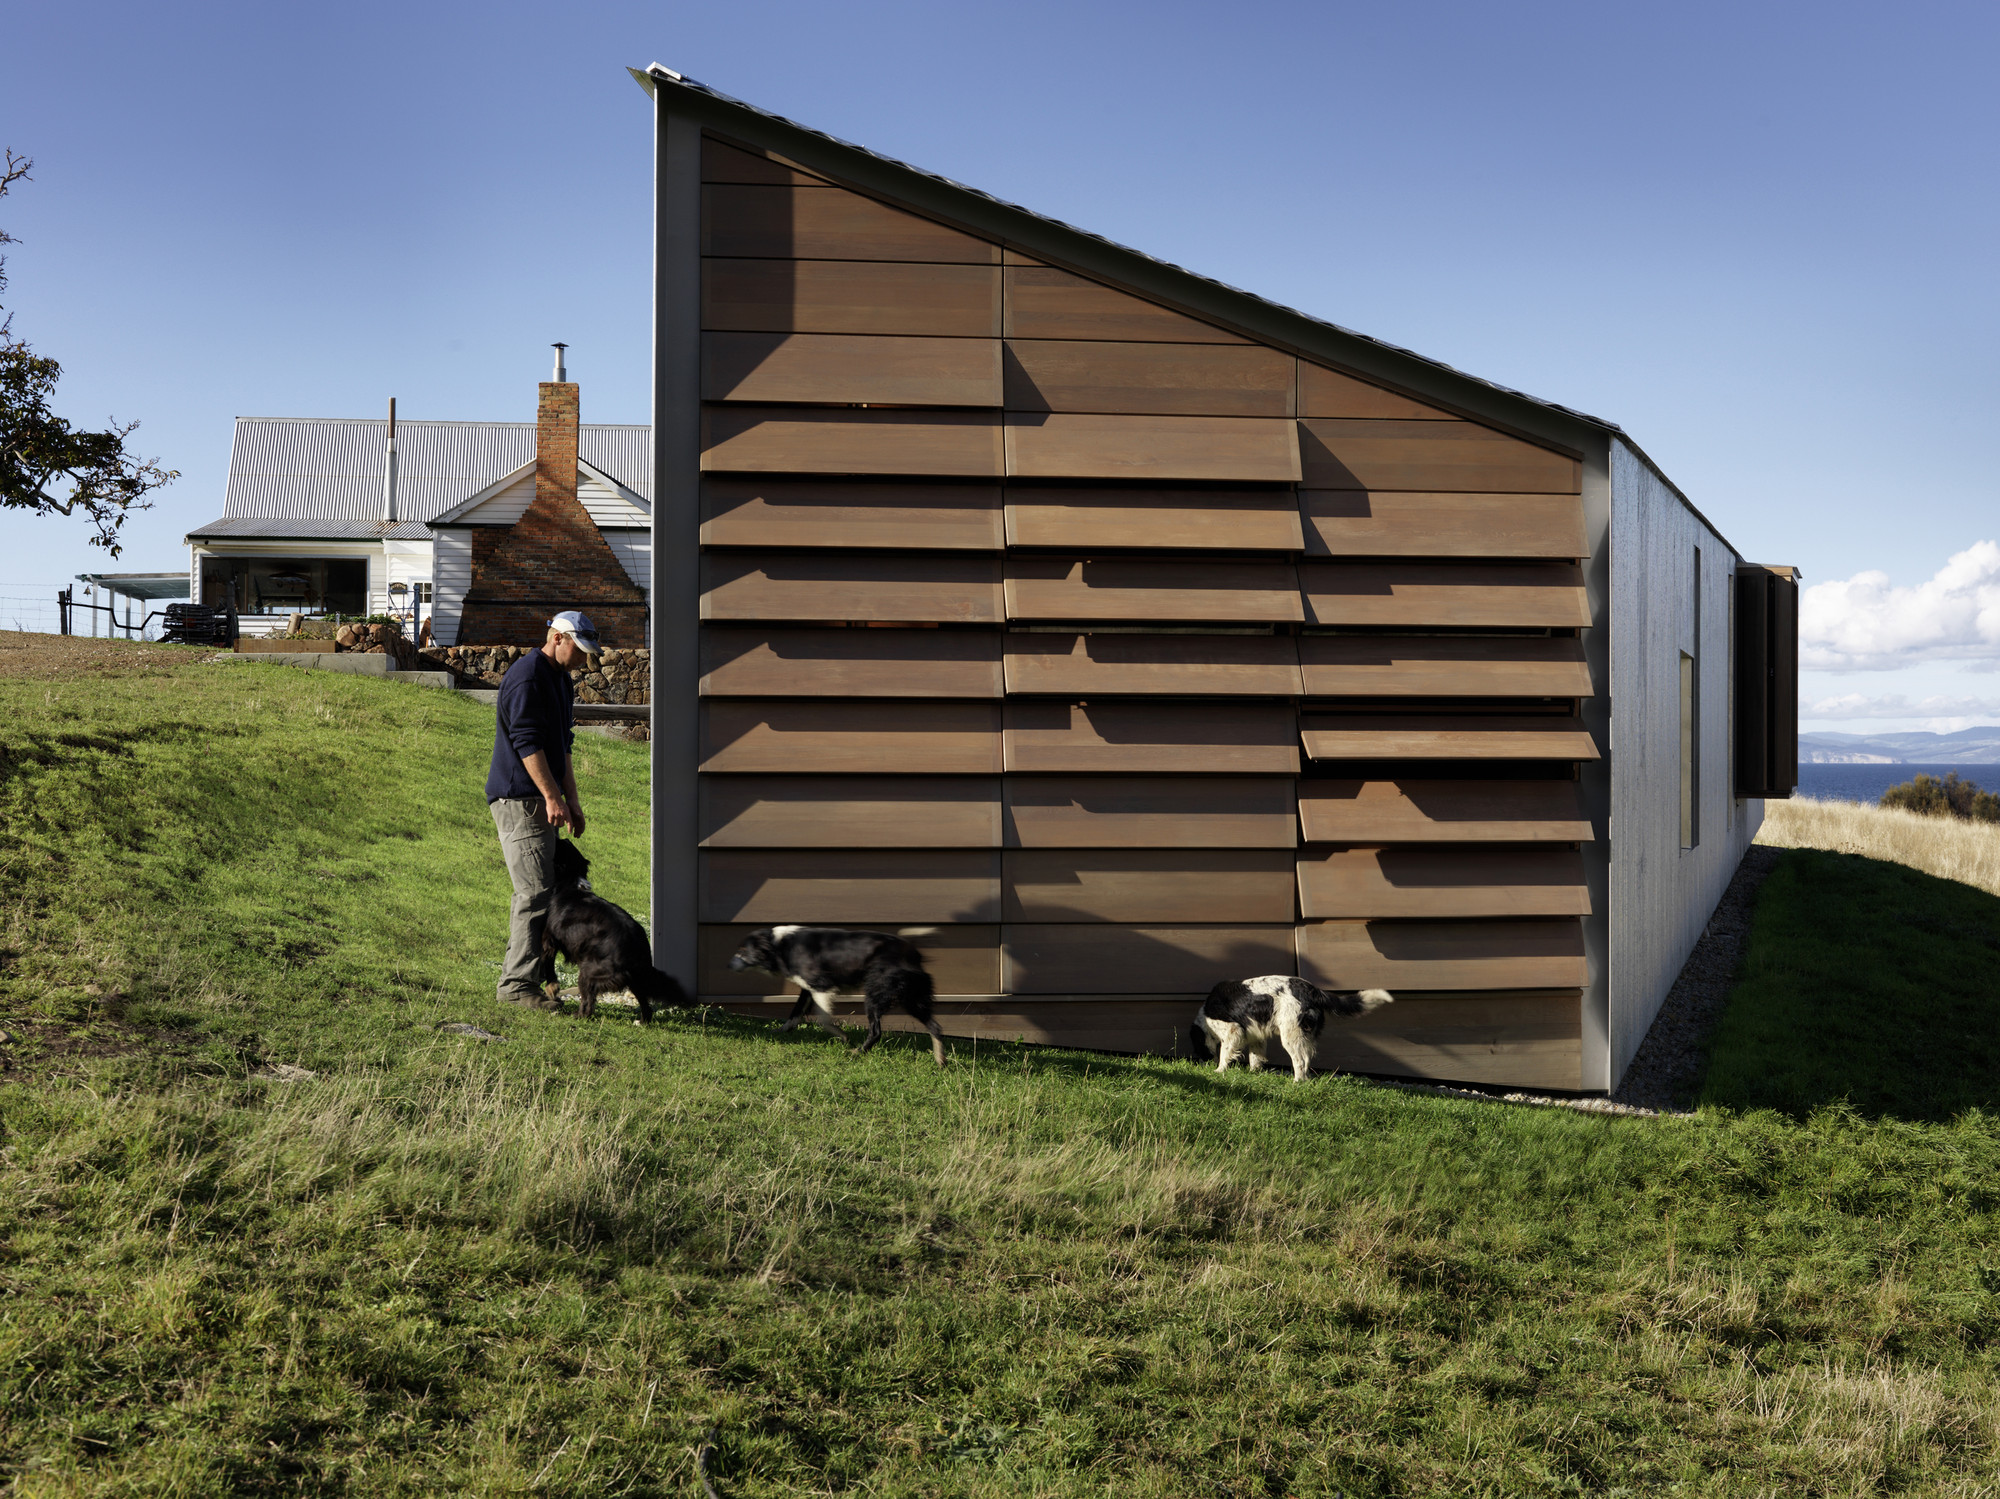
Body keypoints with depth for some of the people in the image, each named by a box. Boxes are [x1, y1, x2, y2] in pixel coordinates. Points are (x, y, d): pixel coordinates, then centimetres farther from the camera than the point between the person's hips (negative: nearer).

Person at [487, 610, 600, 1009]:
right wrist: (552, 797, -22)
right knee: (535, 892, -11)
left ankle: (535, 976, 18)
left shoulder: (560, 680, 18)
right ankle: (518, 984, -8)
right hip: (519, 800, -10)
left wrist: (572, 800, 19)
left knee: (541, 891, 12)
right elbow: (527, 743, -20)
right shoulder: (526, 677, -14)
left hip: (541, 802, 10)